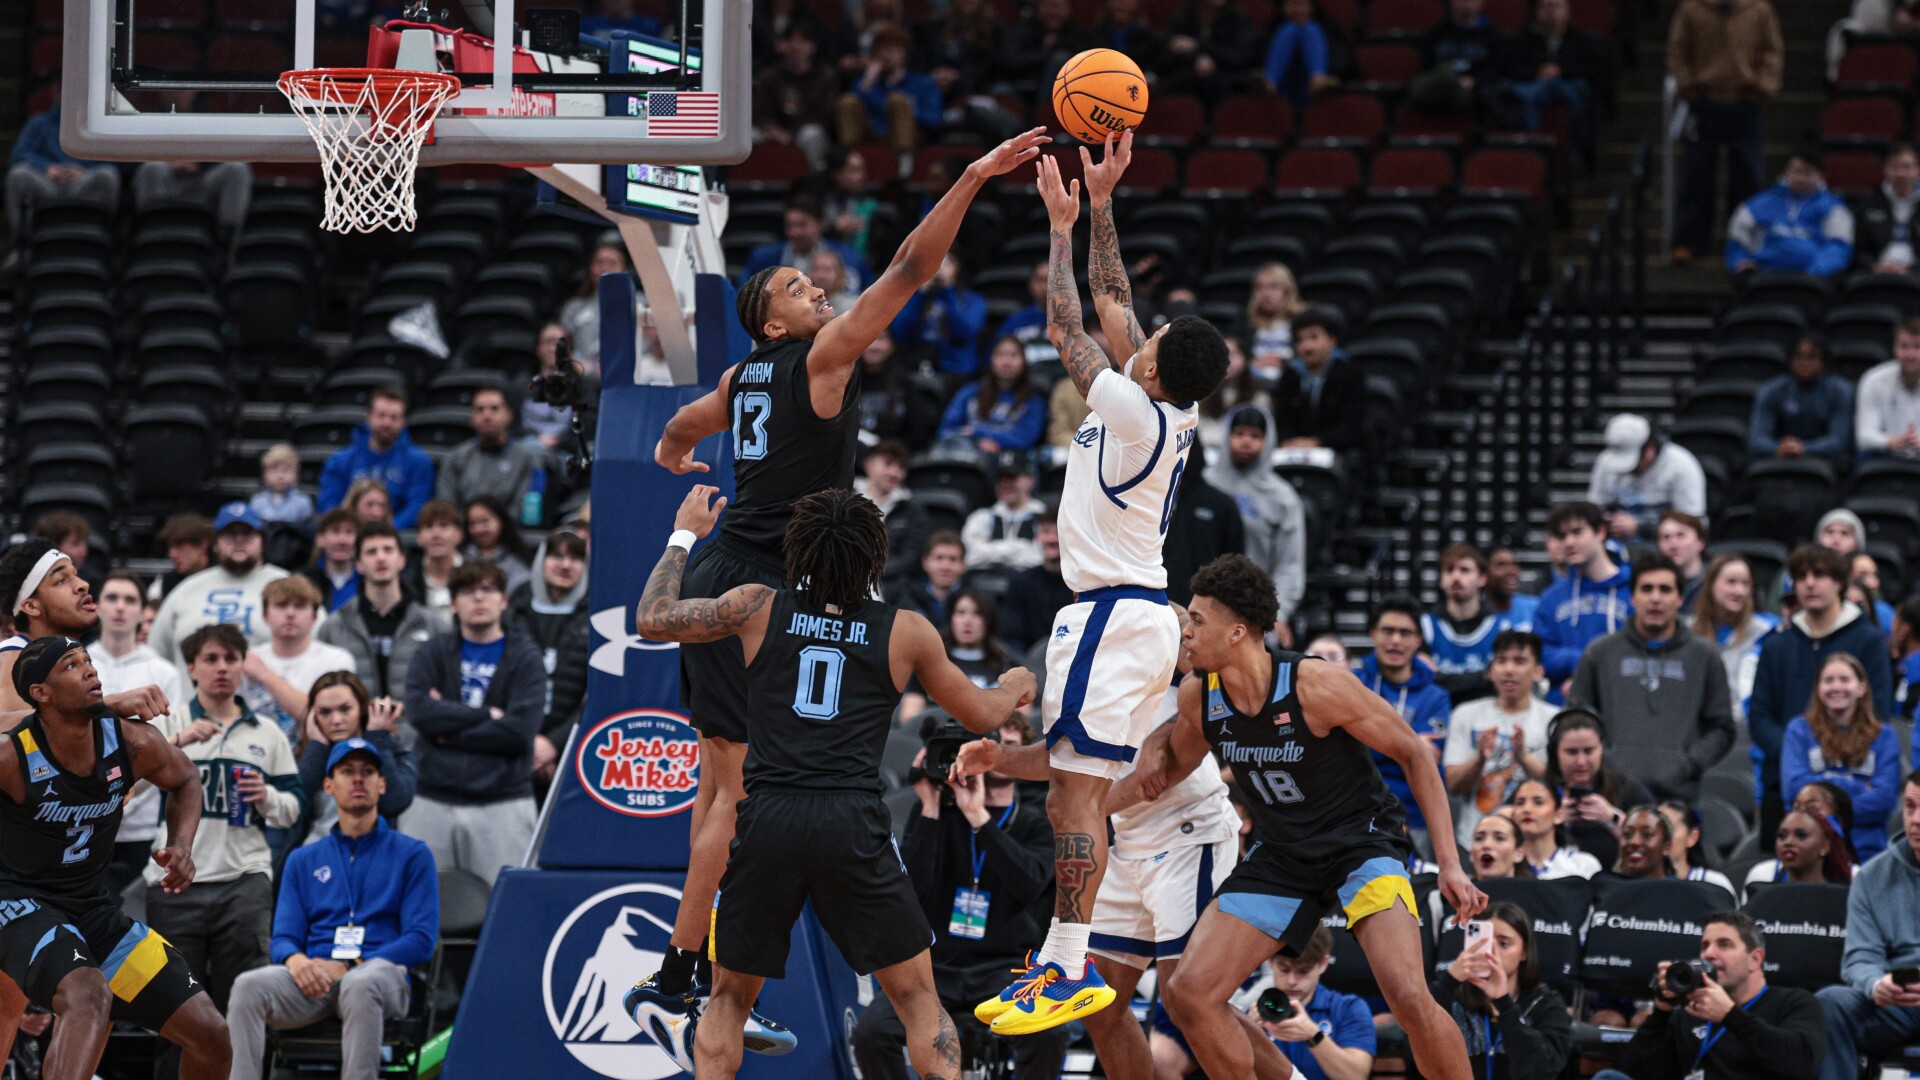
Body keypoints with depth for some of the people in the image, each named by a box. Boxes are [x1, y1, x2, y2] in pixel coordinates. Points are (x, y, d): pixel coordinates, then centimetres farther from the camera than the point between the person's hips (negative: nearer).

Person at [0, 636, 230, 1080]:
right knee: (90, 995, -38)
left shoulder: (132, 743, -8)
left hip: (95, 907, 6)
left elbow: (184, 780, 14)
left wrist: (181, 846, -1)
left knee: (212, 1037, 2)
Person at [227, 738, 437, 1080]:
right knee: (250, 986, -30)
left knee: (360, 985, -41)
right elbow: (283, 938, 15)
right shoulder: (304, 860, 24)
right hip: (314, 981, 3)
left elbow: (421, 942, 2)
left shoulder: (411, 855, 12)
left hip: (379, 971, -3)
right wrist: (295, 959, -12)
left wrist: (346, 967, -11)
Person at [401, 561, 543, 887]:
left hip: (503, 803, -2)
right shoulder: (434, 653, 13)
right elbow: (419, 712, -5)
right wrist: (489, 715, -7)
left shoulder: (525, 656, 7)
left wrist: (448, 732, -5)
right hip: (433, 803, 2)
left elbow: (520, 729, -6)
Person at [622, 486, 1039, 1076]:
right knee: (918, 999, 8)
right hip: (853, 823, -1)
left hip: (767, 819, 1)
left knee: (730, 998, 17)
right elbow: (983, 717, 20)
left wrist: (683, 536, 29)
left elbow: (652, 620, 15)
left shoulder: (760, 608, 6)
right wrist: (1014, 688, 44)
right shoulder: (907, 633, 7)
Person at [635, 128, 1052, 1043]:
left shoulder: (744, 377, 14)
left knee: (720, 779, 13)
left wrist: (673, 454, 60)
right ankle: (679, 974, -8)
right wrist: (973, 179, -17)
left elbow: (684, 424, 37)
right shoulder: (822, 357, -9)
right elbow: (909, 271, -16)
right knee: (741, 787, -7)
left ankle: (700, 965, 18)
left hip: (720, 580, 9)